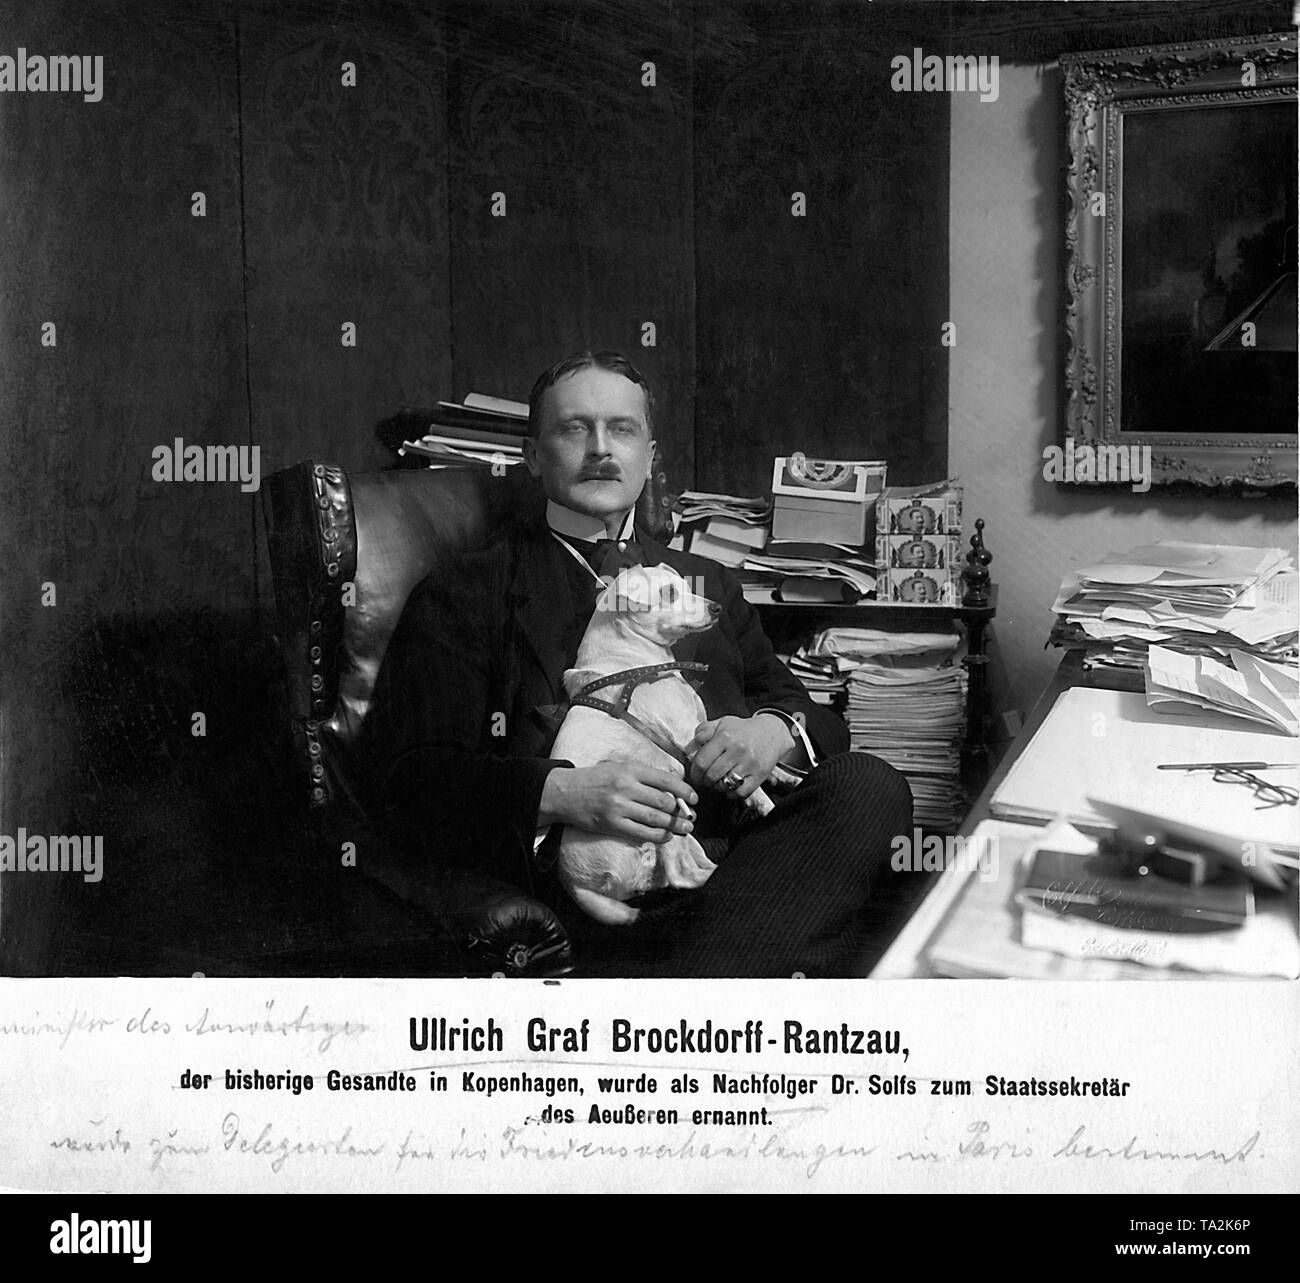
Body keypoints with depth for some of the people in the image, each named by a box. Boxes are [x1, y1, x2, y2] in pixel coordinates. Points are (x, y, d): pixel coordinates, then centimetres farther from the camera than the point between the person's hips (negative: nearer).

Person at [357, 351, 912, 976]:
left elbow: (798, 705, 24)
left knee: (870, 785, -25)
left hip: (729, 862, 7)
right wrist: (564, 795, -16)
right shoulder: (462, 595, 13)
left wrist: (773, 731, -3)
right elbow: (409, 779, 1)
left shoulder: (707, 583, 28)